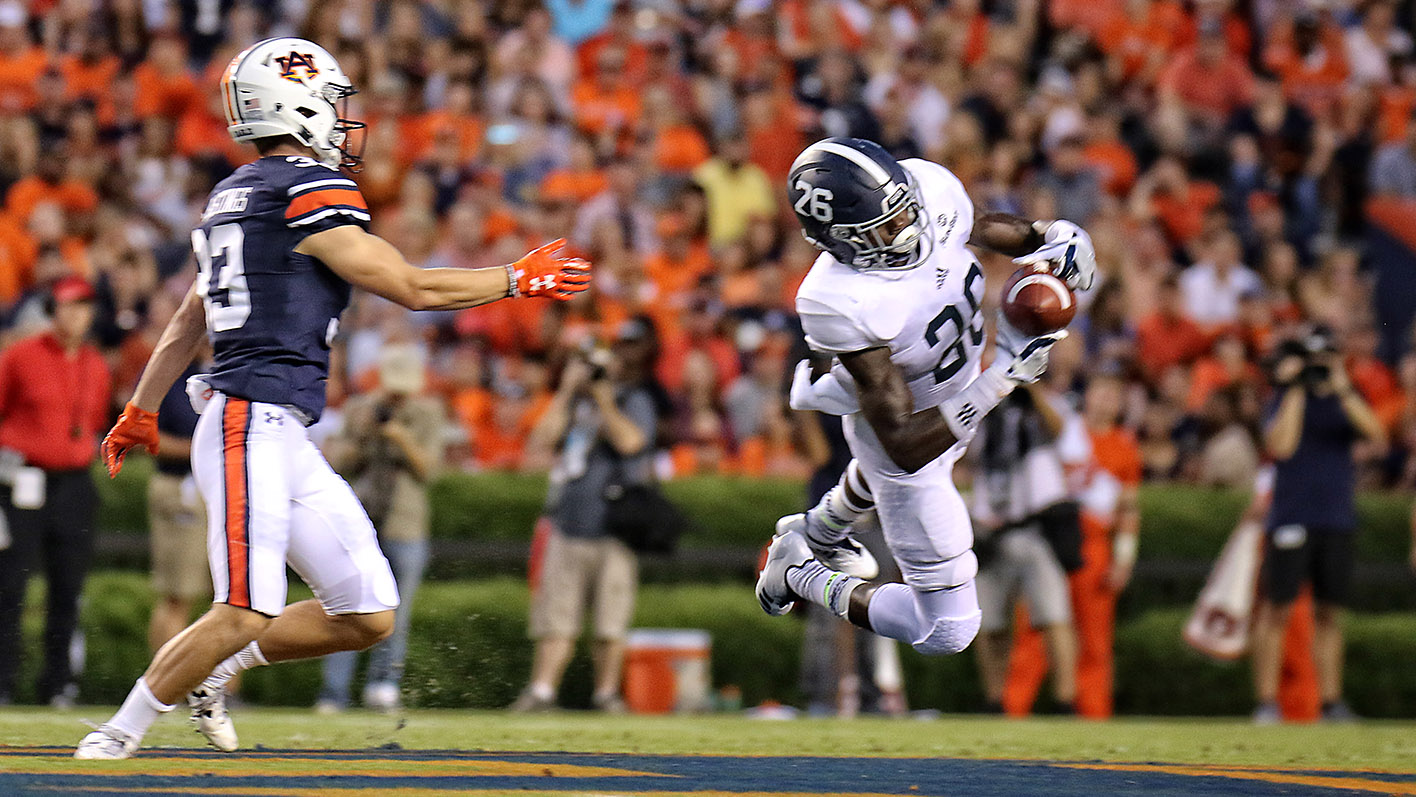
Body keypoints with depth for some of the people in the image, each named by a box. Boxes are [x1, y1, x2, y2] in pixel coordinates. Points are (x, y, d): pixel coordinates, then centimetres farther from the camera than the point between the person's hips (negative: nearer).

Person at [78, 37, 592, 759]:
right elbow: (412, 288, -8)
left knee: (367, 616, 6)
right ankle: (120, 733, -1)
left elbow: (189, 321, 26)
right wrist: (520, 279, 3)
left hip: (285, 441, 10)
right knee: (245, 615, -12)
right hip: (253, 424, -10)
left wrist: (142, 411, 37)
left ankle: (216, 669, 18)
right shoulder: (311, 193, -11)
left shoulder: (235, 196, 17)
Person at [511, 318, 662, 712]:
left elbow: (629, 440, -18)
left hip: (613, 528, -4)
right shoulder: (579, 400, 15)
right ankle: (541, 691, 0)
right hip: (569, 524, 4)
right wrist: (568, 391, 3)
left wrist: (603, 398, -12)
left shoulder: (638, 400, 0)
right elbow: (544, 436, 8)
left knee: (611, 622, -3)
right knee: (556, 618, 1)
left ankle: (606, 693, 5)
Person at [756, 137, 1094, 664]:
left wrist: (1048, 238, -19)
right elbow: (905, 448, -39)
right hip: (903, 427, -7)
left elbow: (979, 227, 1)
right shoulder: (841, 304, -44)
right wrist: (1004, 377, -46)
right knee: (947, 631, 2)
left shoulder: (930, 187, -28)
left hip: (960, 396, 7)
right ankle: (800, 575, 21)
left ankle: (818, 533, 74)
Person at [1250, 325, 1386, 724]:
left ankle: (1332, 701, 10)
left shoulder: (1345, 400, 9)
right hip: (1291, 519, -3)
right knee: (1277, 608, -6)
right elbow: (1281, 446, -16)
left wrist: (1343, 390, -16)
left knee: (1329, 612, 7)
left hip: (1337, 519, 3)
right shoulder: (1285, 400, 1)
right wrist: (1296, 390, -14)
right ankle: (1266, 701, -4)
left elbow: (1377, 434, -8)